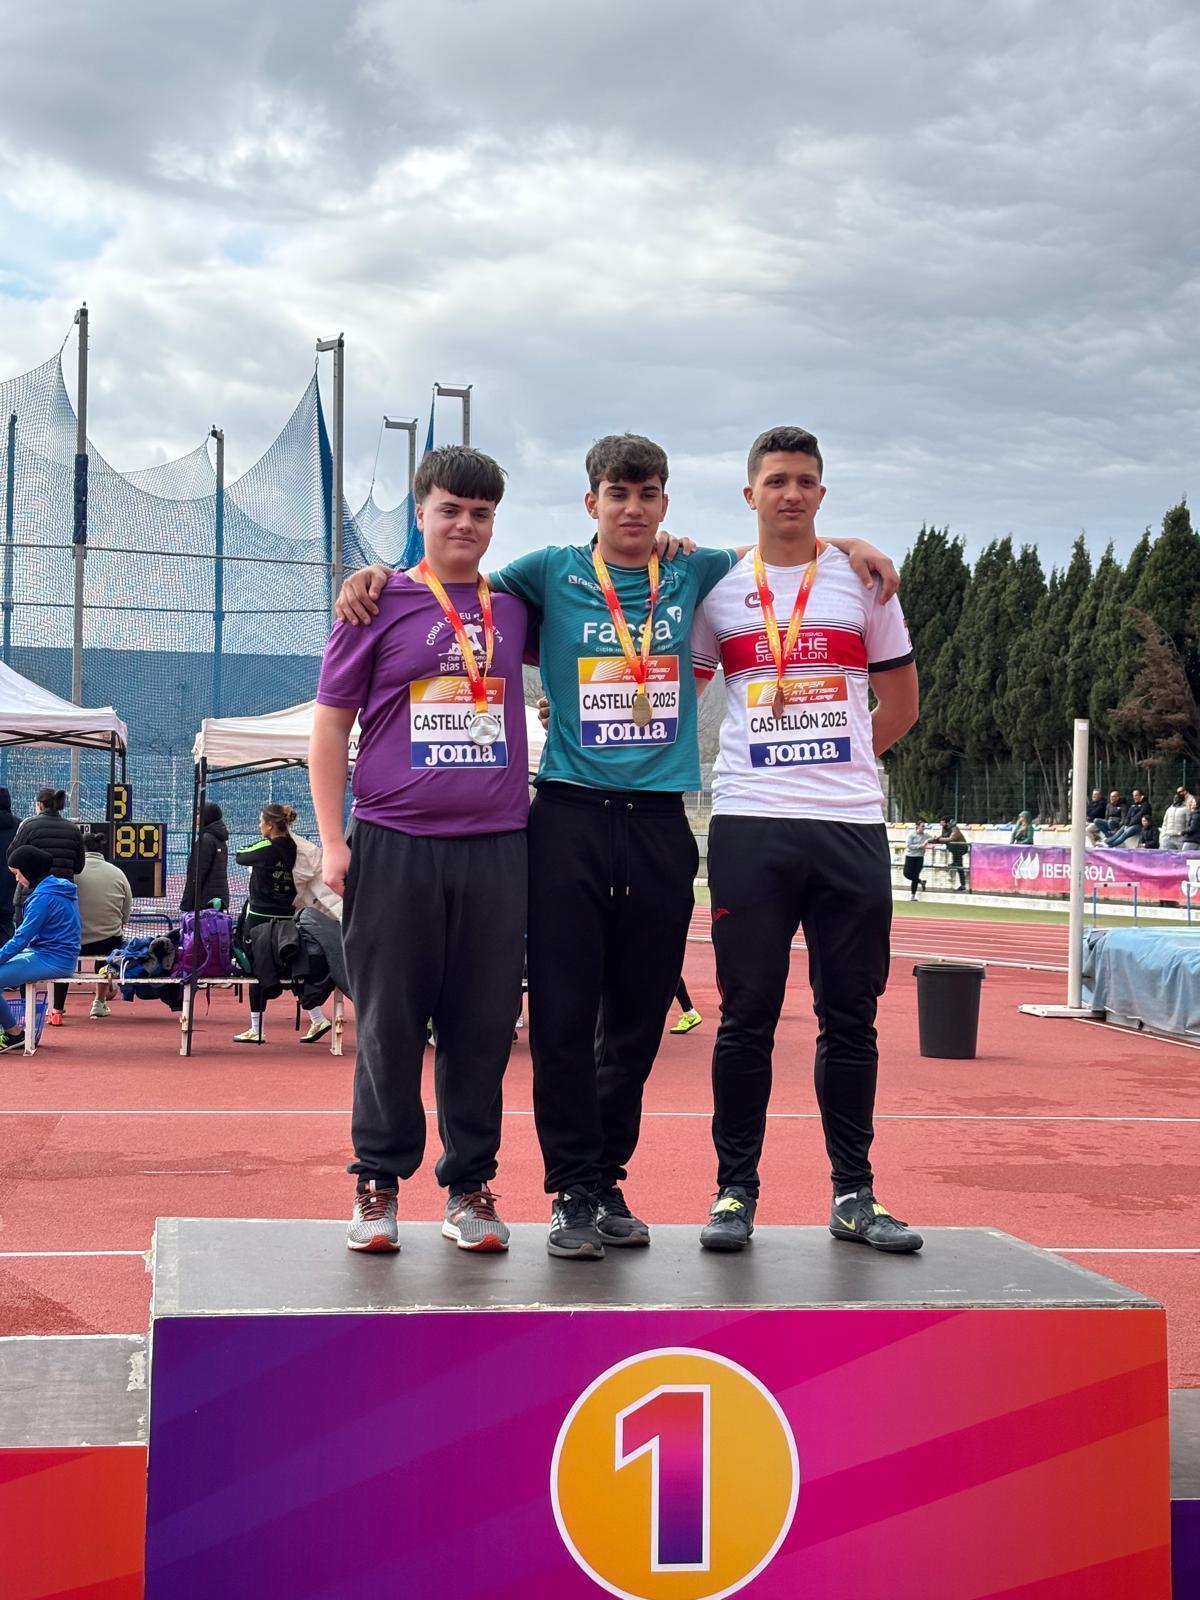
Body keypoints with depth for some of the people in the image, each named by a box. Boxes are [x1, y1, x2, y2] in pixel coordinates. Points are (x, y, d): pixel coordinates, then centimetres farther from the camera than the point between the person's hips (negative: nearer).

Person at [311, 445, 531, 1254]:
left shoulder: (515, 607, 12)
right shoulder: (380, 603, 3)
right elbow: (331, 724, 4)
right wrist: (334, 840, -3)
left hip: (497, 846, 3)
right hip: (395, 845, -2)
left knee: (484, 1022, 6)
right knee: (390, 1021, 3)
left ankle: (471, 1185, 17)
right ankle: (379, 1183, 15)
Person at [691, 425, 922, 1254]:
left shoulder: (864, 580, 10)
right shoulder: (718, 588, 8)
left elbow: (900, 703, 16)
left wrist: (837, 763, 9)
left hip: (852, 825, 1)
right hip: (749, 825, -1)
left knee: (850, 1016, 6)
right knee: (747, 1016, 1)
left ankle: (855, 1193, 15)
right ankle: (735, 1190, 10)